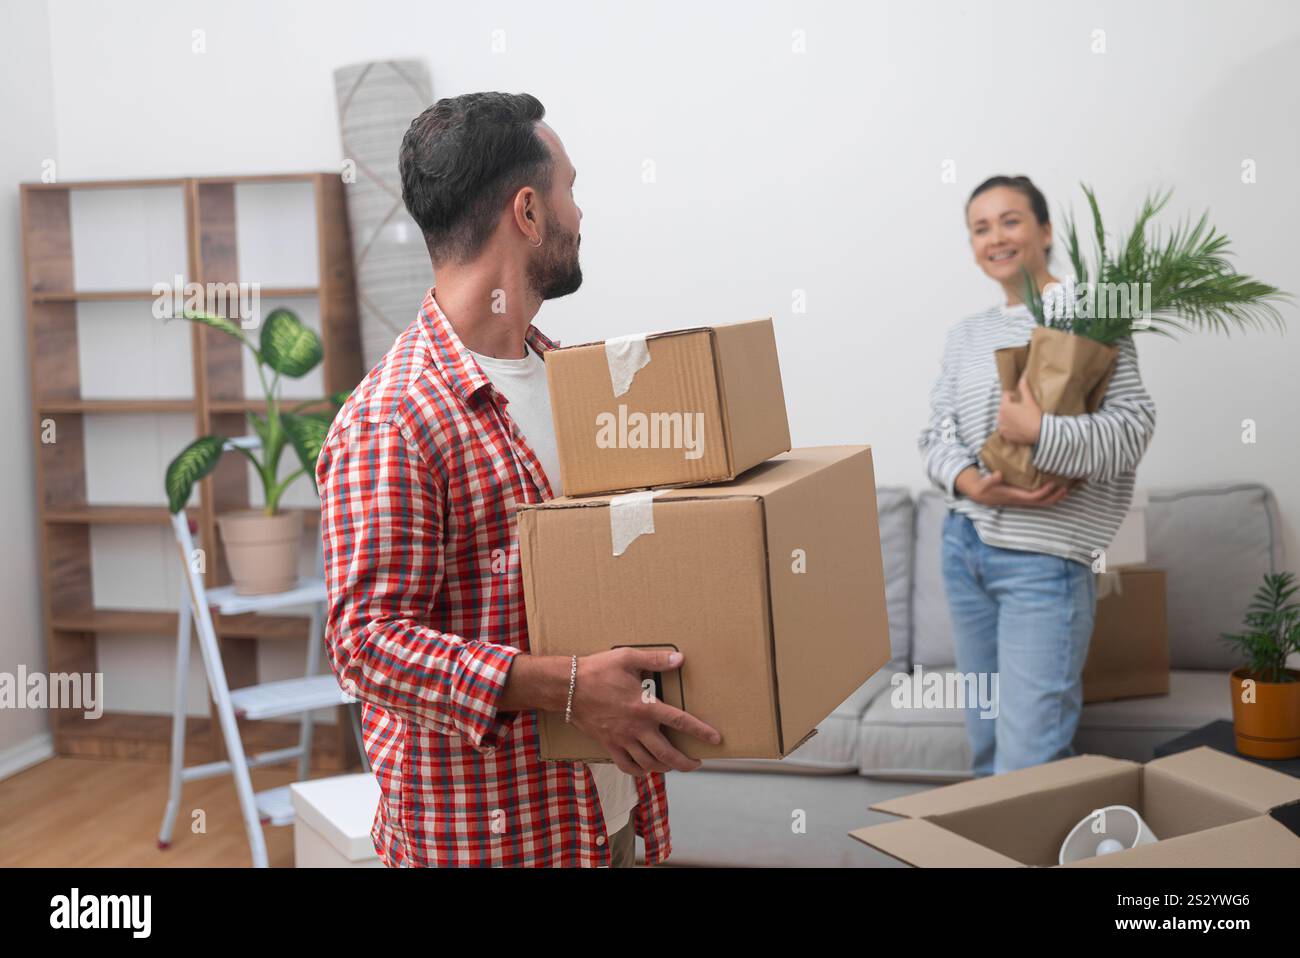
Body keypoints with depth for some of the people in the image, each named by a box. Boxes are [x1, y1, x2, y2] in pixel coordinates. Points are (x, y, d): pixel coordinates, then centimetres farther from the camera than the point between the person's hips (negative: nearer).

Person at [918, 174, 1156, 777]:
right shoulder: (964, 336, 15)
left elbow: (1133, 427, -11)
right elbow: (936, 434, 8)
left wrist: (1039, 432, -26)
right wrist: (972, 483, -13)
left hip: (1042, 556, -6)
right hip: (965, 545, 6)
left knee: (1028, 757, -11)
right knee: (986, 745, 15)